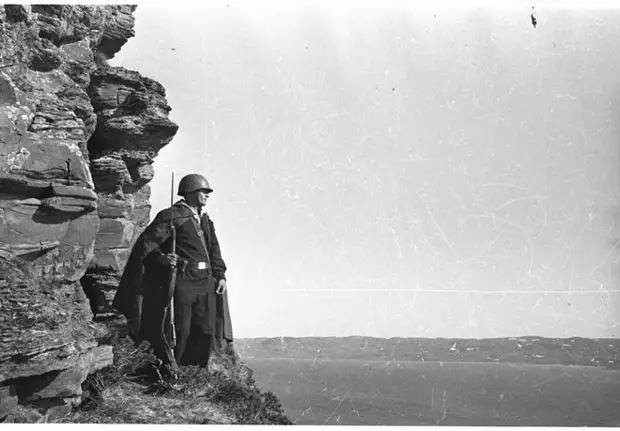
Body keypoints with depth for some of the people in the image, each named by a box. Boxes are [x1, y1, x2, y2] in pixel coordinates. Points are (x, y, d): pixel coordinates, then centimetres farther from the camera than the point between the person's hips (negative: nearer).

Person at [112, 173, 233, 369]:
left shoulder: (205, 220, 18)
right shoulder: (172, 216, -5)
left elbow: (214, 250, 19)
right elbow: (146, 243, -11)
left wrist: (220, 275, 9)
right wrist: (162, 258, -26)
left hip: (206, 283, 7)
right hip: (183, 282, -7)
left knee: (207, 332, 8)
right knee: (180, 332, -3)